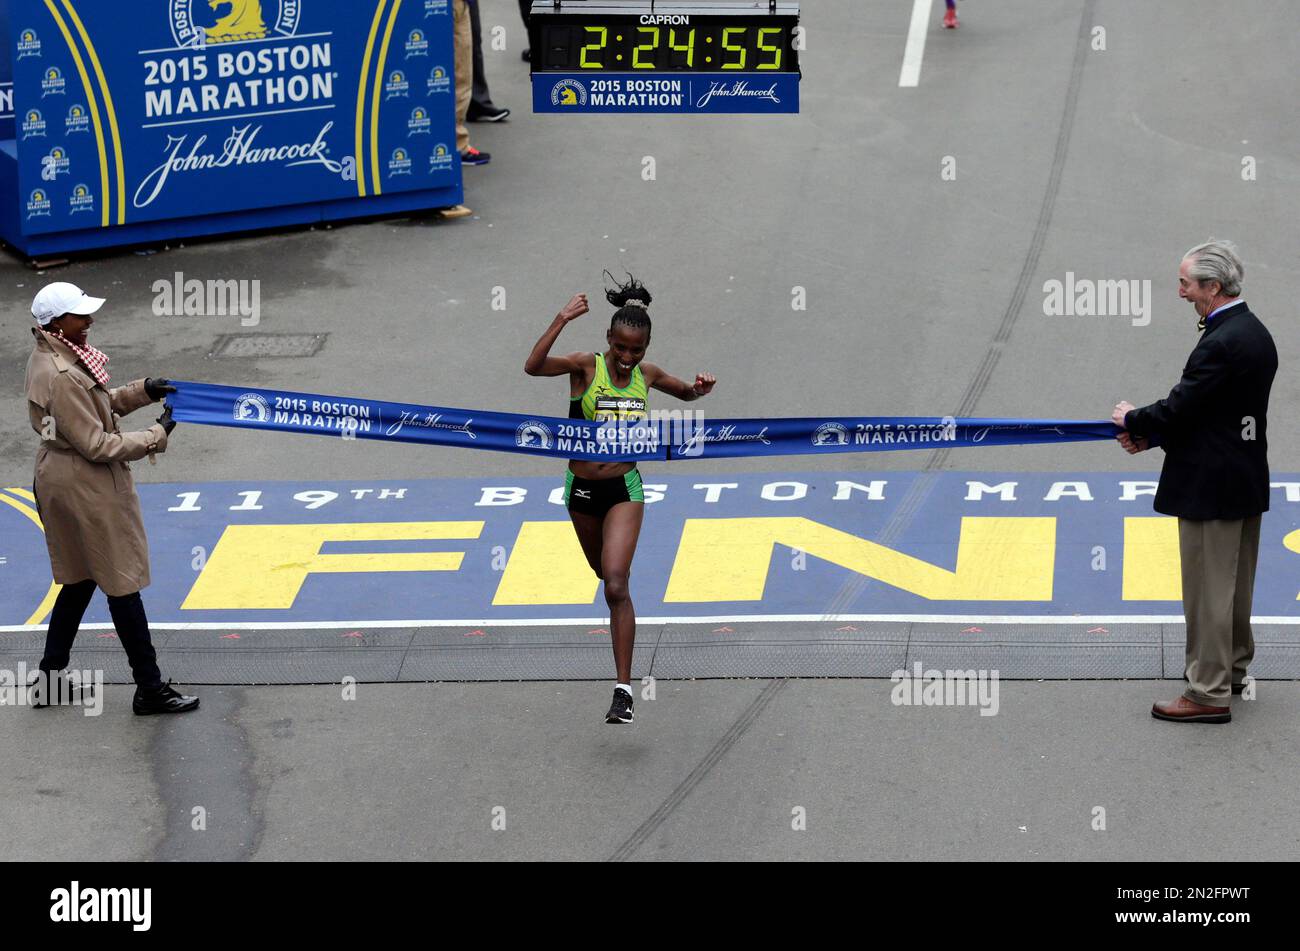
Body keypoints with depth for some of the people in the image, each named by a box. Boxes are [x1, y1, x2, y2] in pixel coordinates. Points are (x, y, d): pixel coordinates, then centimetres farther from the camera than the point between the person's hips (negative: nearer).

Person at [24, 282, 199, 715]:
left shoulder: (51, 358, 4)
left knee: (79, 581, 21)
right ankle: (150, 689, 11)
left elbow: (96, 404, 17)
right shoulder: (60, 377, -27)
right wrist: (157, 435, -15)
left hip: (59, 481, 10)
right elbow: (96, 445, -24)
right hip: (87, 490, -10)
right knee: (123, 585, 1)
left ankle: (49, 679, 29)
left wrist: (142, 391, 6)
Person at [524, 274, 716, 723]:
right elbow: (533, 366, -31)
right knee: (605, 572, 22)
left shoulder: (646, 375, -3)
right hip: (582, 488, 1)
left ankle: (623, 689, -15)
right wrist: (561, 321, -39)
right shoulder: (586, 366, -13)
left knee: (616, 585, -15)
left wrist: (702, 387, -4)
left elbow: (685, 392, 19)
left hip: (624, 489, -1)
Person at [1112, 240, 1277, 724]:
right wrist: (1149, 434, 7)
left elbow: (1178, 409, -21)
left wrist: (1133, 420, -2)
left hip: (1211, 487, -10)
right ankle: (1231, 668, 35)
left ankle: (1209, 693, 4)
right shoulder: (1255, 333, 8)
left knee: (1207, 590, -2)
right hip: (1246, 482, 10)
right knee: (1235, 584, 21)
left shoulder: (1221, 344, -24)